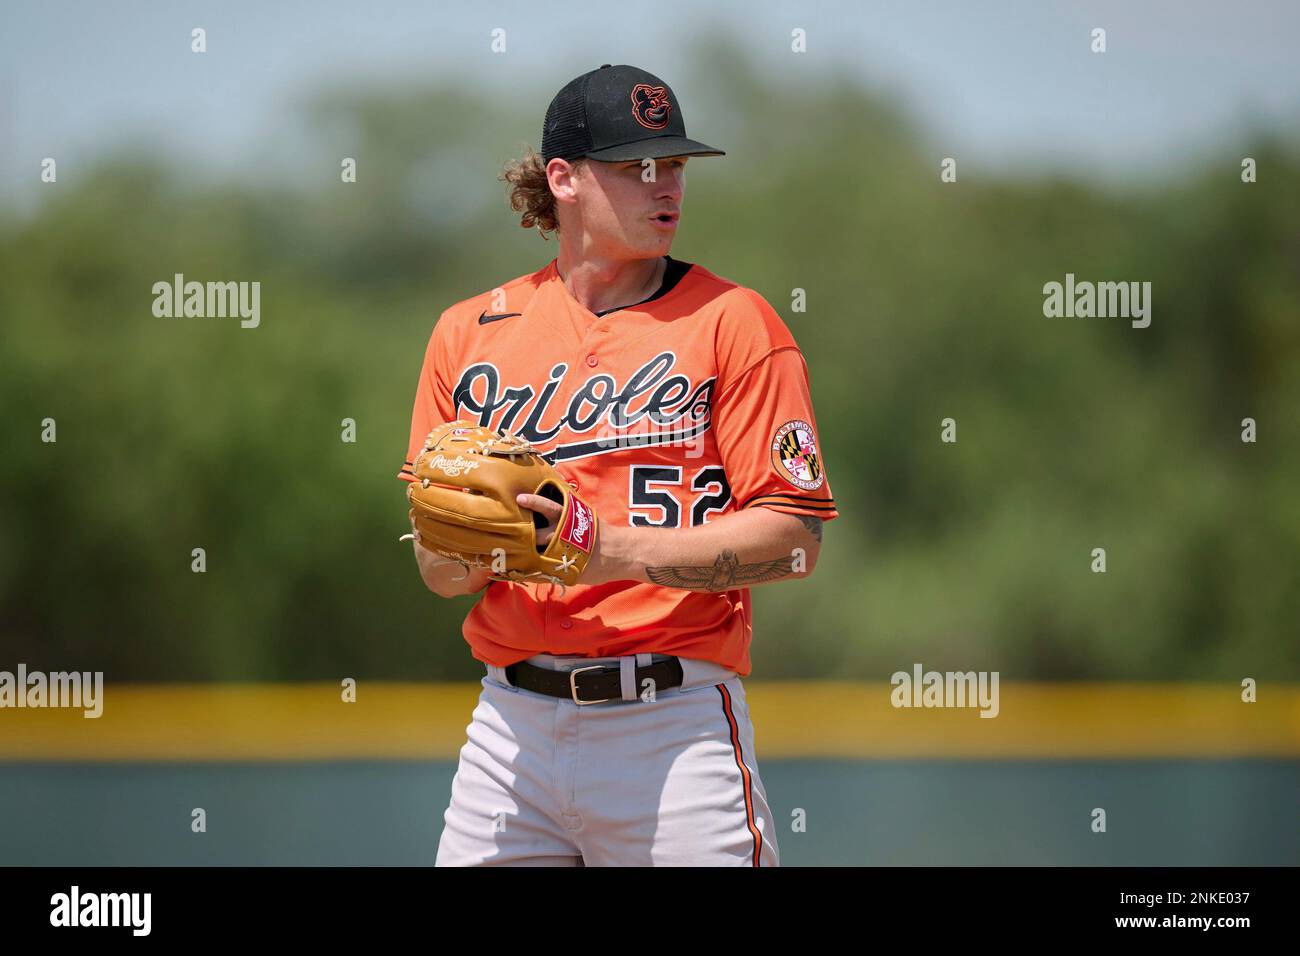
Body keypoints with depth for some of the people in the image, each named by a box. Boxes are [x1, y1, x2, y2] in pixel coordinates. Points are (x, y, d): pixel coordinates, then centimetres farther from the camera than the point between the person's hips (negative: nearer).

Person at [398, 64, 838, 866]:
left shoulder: (733, 321, 1)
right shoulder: (471, 333, 11)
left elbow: (794, 539, -7)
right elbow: (437, 570, 11)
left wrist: (614, 549, -18)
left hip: (675, 730, -3)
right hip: (512, 727, 3)